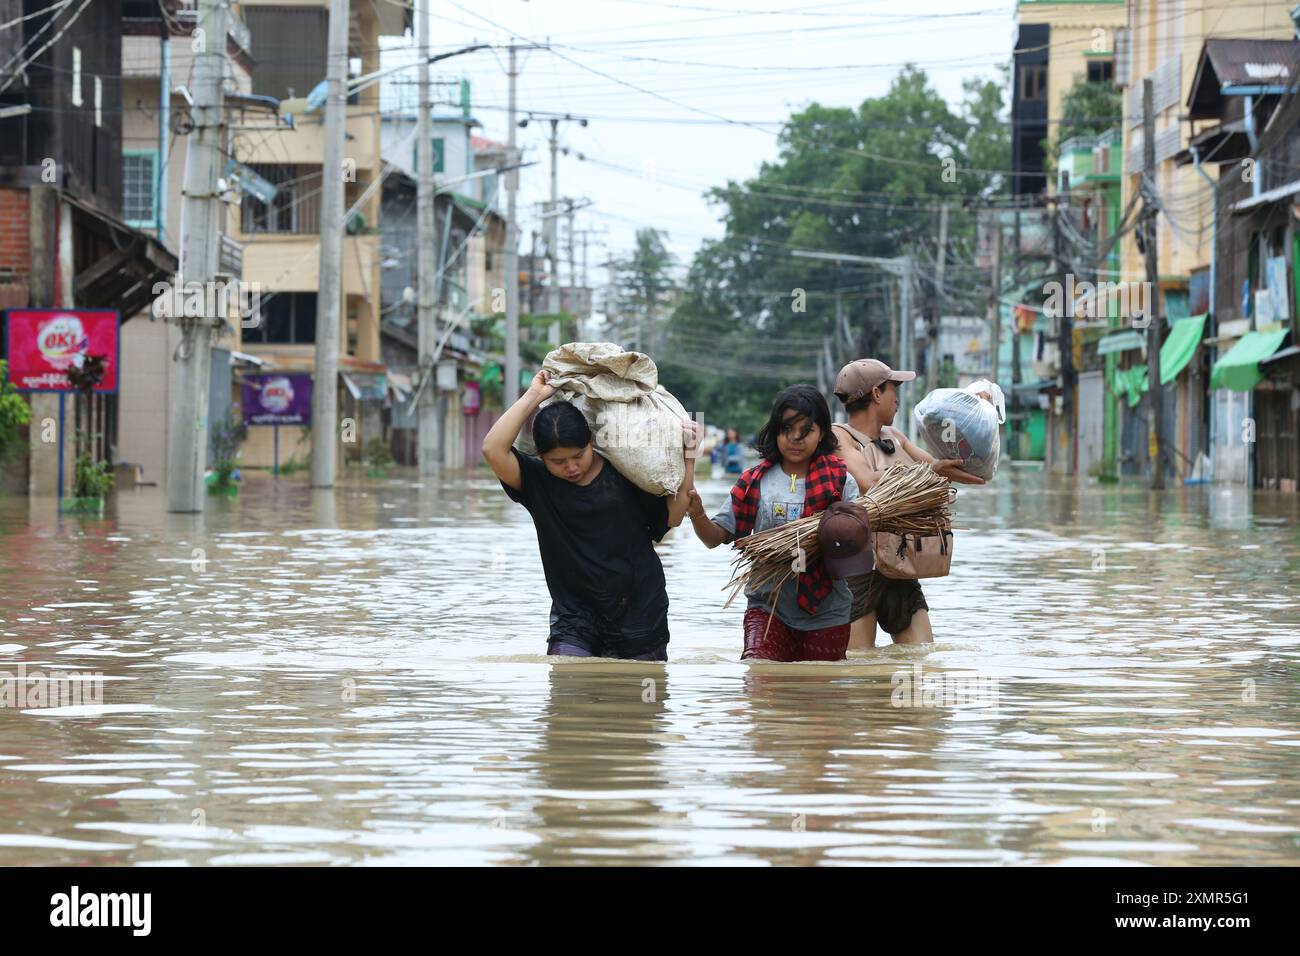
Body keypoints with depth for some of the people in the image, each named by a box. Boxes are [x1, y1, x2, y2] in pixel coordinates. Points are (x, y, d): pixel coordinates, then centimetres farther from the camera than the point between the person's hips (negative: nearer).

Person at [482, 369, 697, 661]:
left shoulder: (623, 474, 1)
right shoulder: (538, 482, 0)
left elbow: (672, 516, 0)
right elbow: (493, 449, -14)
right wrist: (533, 396, -11)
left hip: (639, 614, 1)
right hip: (574, 621, -1)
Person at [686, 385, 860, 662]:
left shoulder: (841, 482, 0)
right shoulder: (755, 482, 4)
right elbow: (717, 537, 3)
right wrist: (697, 514, -17)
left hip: (826, 615, 0)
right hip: (767, 607, 0)